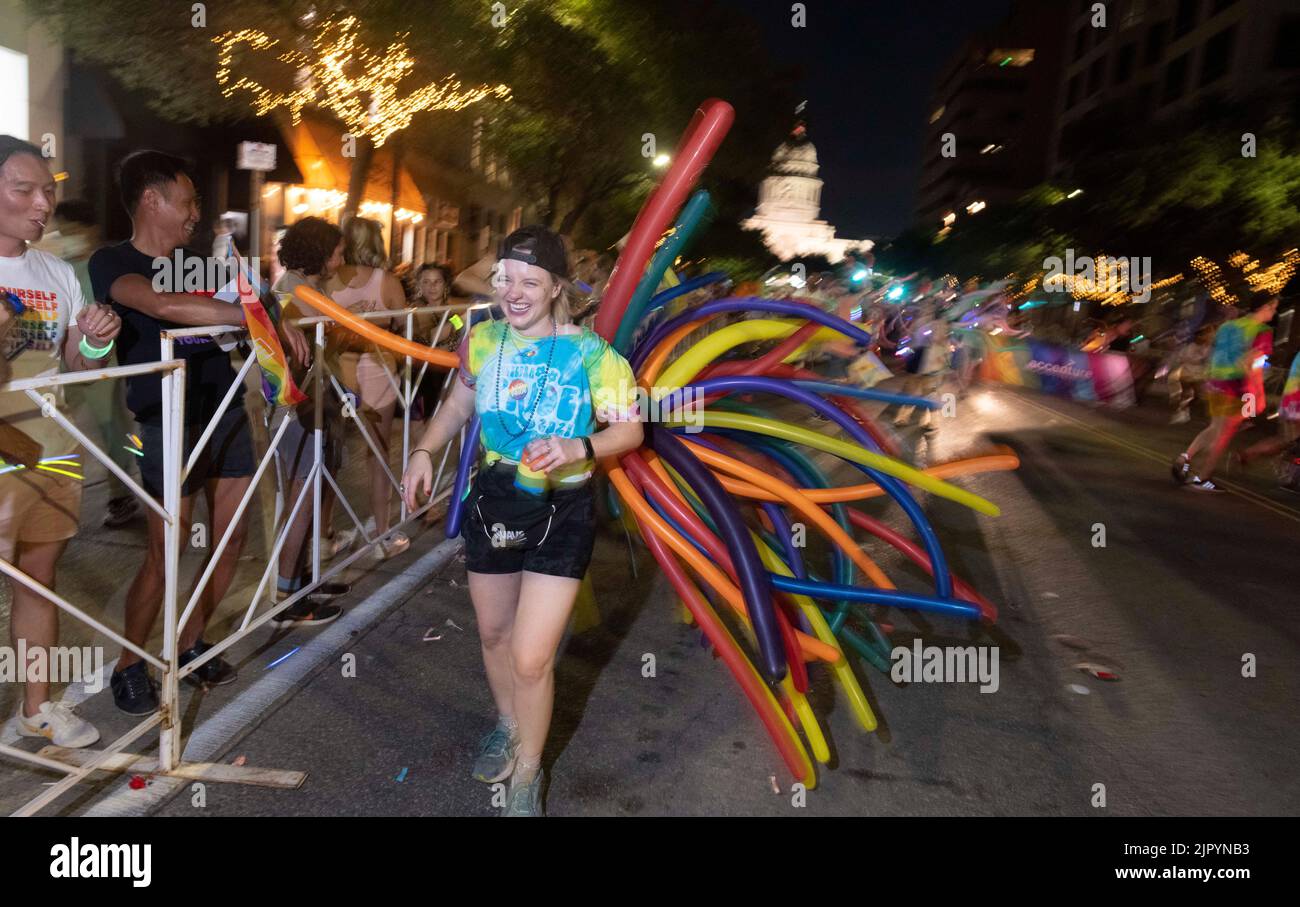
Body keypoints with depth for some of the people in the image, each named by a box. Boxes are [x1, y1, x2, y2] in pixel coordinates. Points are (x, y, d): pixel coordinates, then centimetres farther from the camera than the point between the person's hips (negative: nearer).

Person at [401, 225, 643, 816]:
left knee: (531, 657, -5)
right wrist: (425, 452, -1)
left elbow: (630, 429, -10)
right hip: (492, 502, 5)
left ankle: (527, 774, 24)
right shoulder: (482, 339, -2)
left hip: (559, 514, -5)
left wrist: (579, 448, -29)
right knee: (492, 632, 22)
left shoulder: (590, 354, -16)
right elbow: (460, 402, 14)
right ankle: (507, 726, 53)